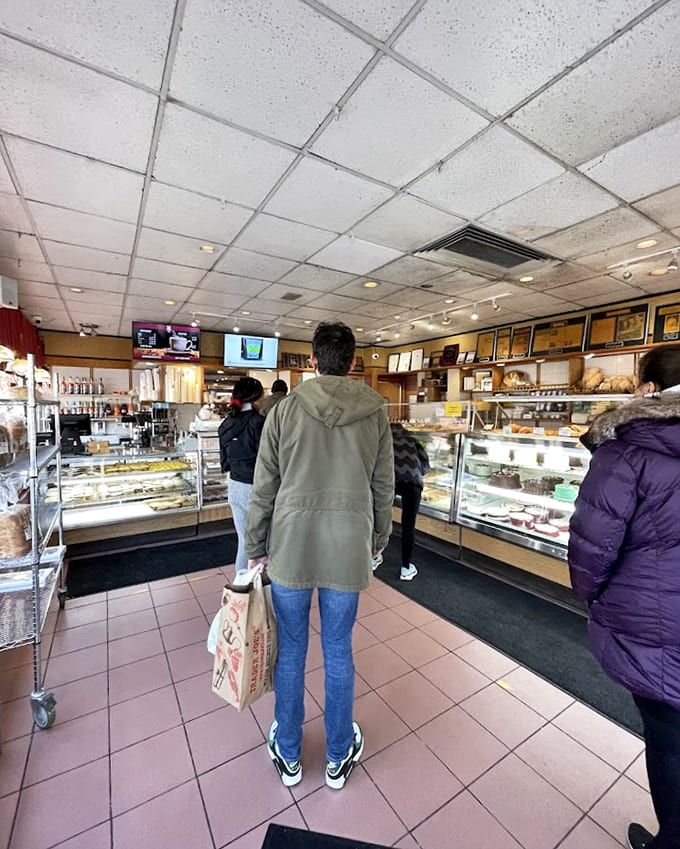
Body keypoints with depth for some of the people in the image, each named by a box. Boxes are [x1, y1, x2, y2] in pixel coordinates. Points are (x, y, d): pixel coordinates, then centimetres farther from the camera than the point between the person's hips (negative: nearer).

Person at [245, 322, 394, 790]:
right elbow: (384, 488, 3)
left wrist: (256, 548, 8)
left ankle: (288, 753, 42)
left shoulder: (285, 409, -8)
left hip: (291, 547, -1)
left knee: (291, 650, 19)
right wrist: (379, 538, 18)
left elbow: (264, 488, -5)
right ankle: (339, 755, 43)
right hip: (348, 550, 1)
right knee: (339, 652, 20)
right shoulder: (377, 414, -3)